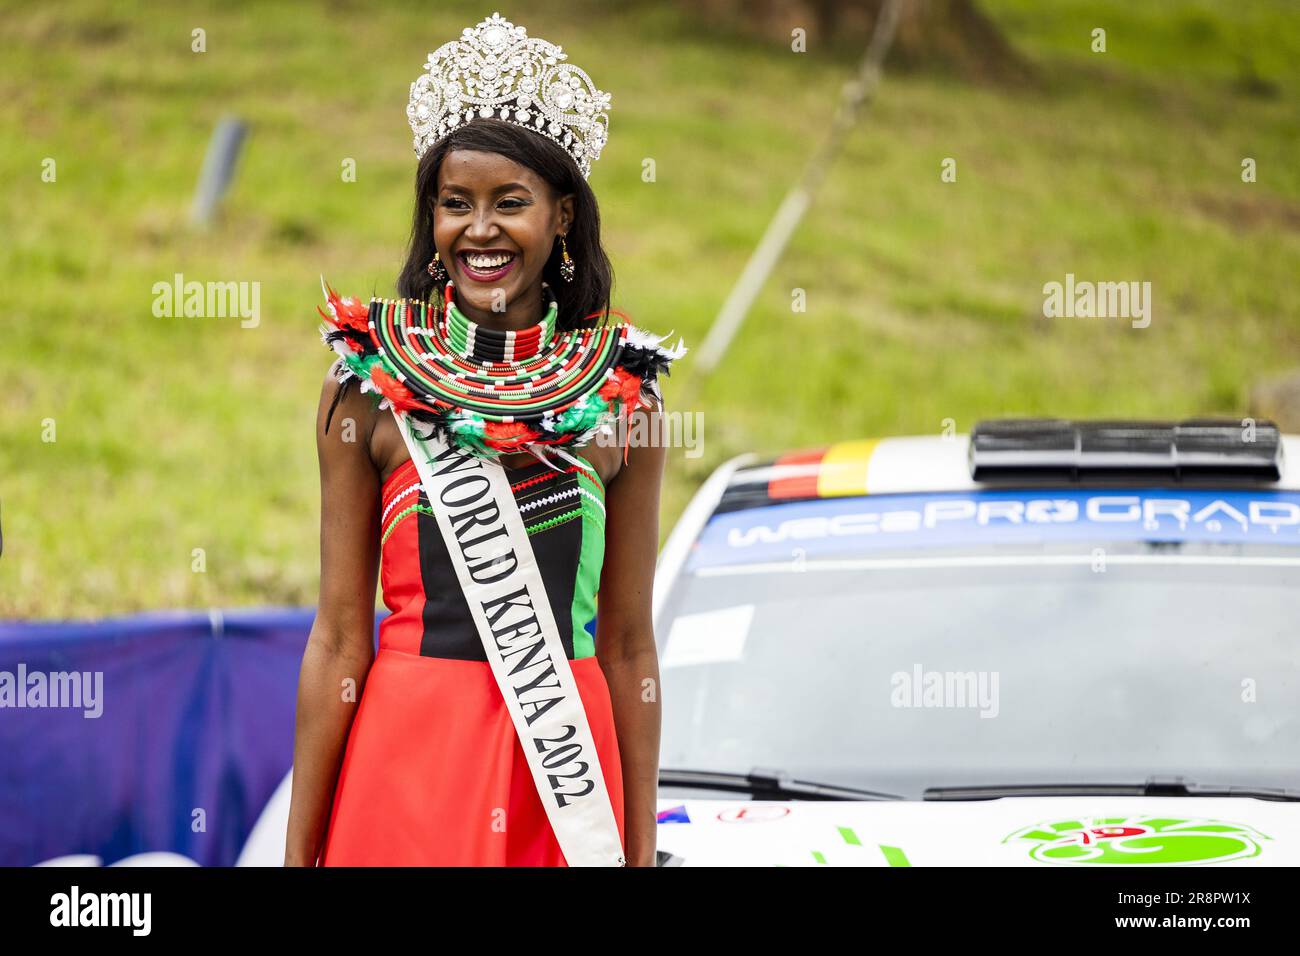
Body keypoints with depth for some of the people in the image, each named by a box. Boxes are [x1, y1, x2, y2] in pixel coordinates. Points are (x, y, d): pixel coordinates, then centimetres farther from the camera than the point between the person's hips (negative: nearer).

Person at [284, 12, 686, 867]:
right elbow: (339, 637, 0)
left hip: (567, 755, 1)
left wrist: (642, 850, 4)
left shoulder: (623, 394, 3)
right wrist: (297, 852, -3)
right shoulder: (369, 384, -1)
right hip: (409, 754, -1)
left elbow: (628, 645, 6)